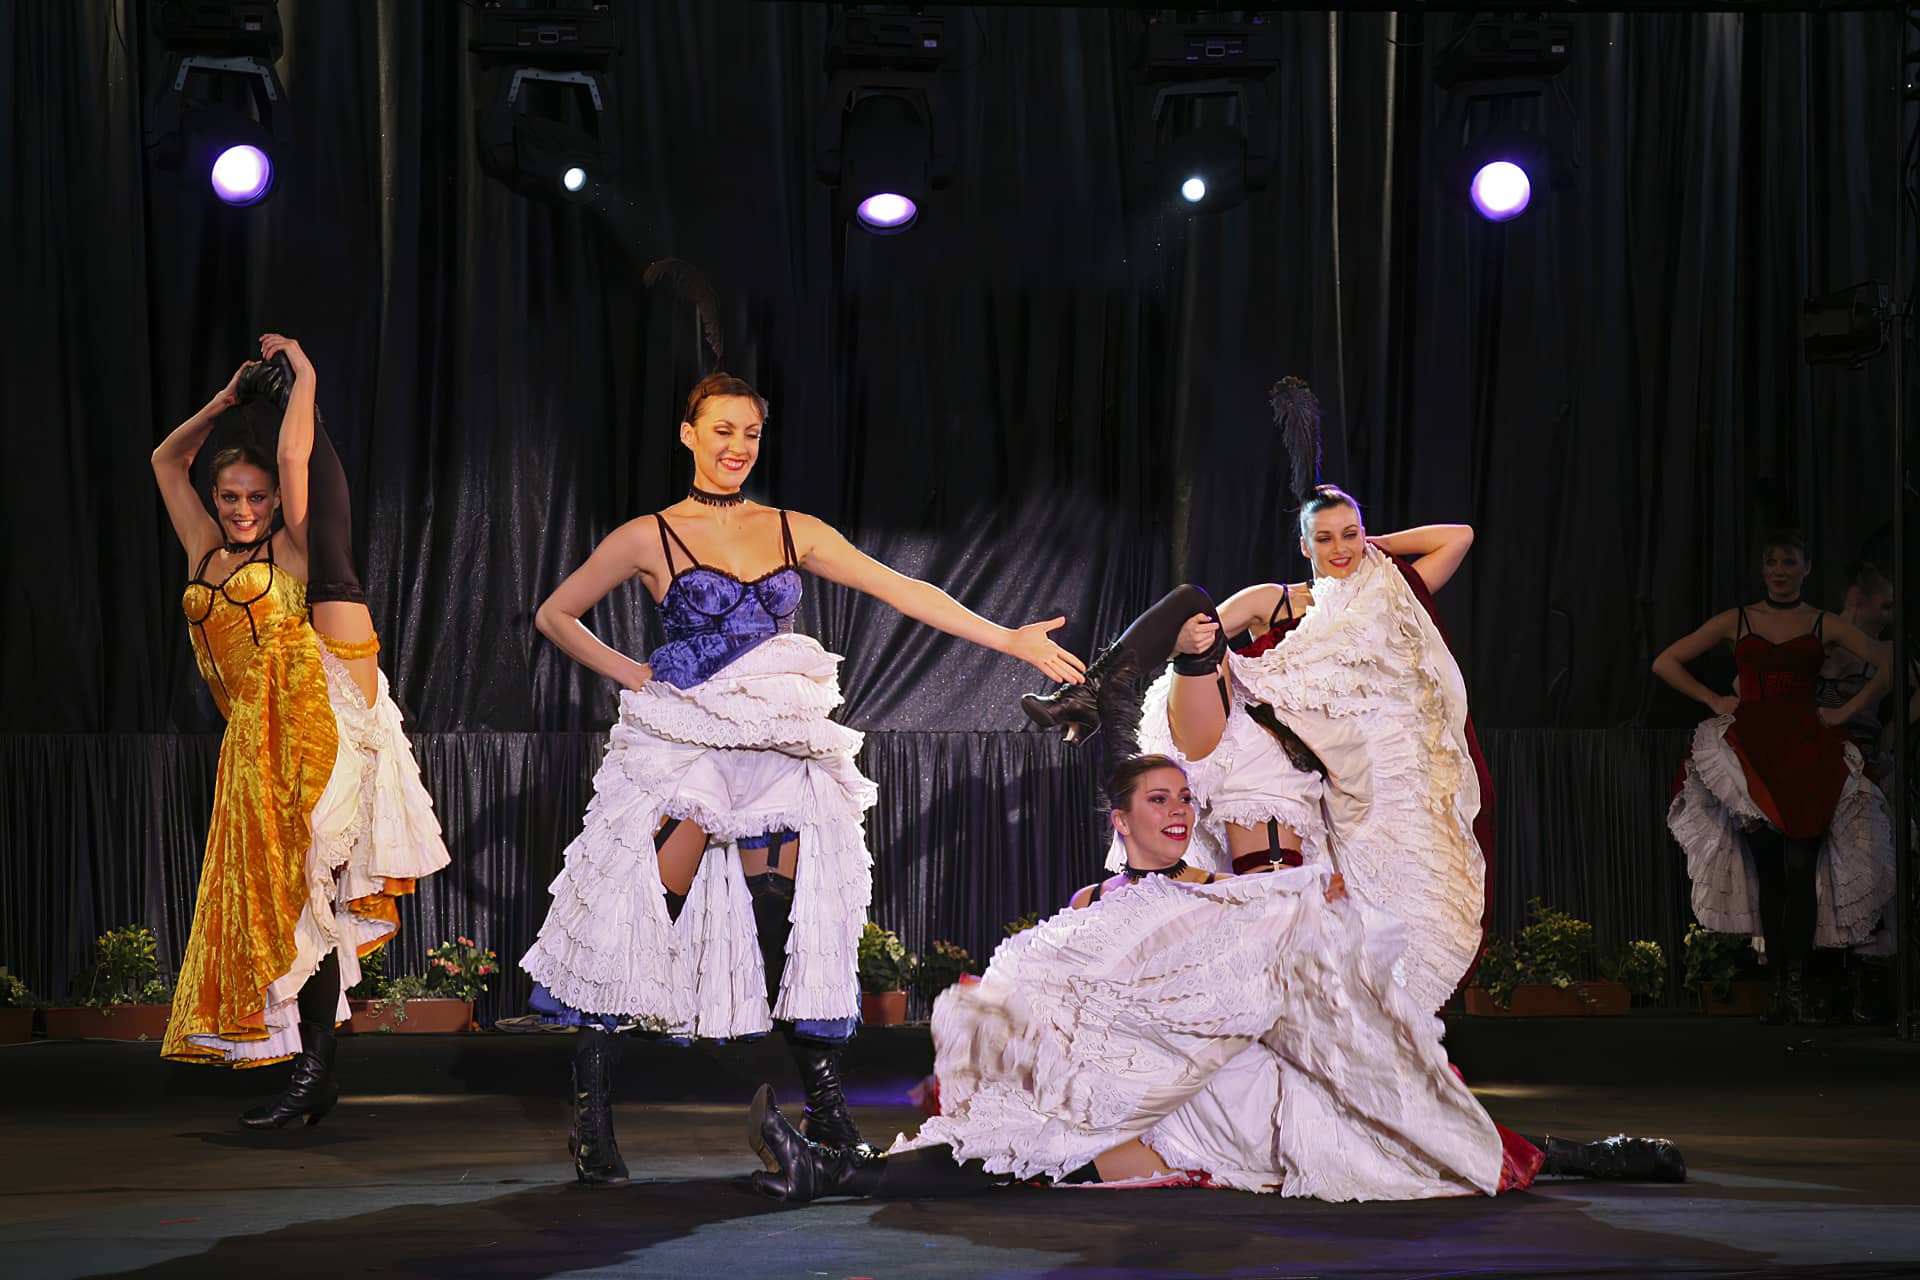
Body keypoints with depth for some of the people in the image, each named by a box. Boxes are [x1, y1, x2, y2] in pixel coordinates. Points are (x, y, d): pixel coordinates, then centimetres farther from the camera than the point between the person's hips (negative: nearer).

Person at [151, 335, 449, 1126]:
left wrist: (303, 379, 4)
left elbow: (294, 458, -8)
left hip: (306, 729, -6)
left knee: (302, 896, -9)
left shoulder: (289, 552, 1)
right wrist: (228, 399, 23)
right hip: (251, 741, 6)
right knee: (262, 898, 4)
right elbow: (167, 461, 25)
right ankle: (309, 1074, 8)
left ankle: (314, 1071, -9)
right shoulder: (205, 557, 15)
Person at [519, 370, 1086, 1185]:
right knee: (643, 917, -12)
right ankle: (590, 1112, -3)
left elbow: (904, 591, 9)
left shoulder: (793, 532, 12)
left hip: (778, 753, 3)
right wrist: (632, 675, 2)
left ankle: (827, 1116, 5)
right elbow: (556, 615, 13)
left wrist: (1010, 640, 4)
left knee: (788, 931, -3)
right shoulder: (649, 538, 4)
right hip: (683, 748, -3)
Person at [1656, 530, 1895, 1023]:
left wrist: (1844, 712, -1)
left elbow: (1887, 665, 3)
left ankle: (1796, 986, -9)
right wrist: (1714, 700, 5)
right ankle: (1782, 988, 2)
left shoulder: (1824, 625, 8)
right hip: (1751, 751, 1)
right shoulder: (1736, 621, 10)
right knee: (1767, 871, 0)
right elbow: (1665, 662, 12)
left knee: (1801, 870, -10)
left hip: (1807, 753, -1)